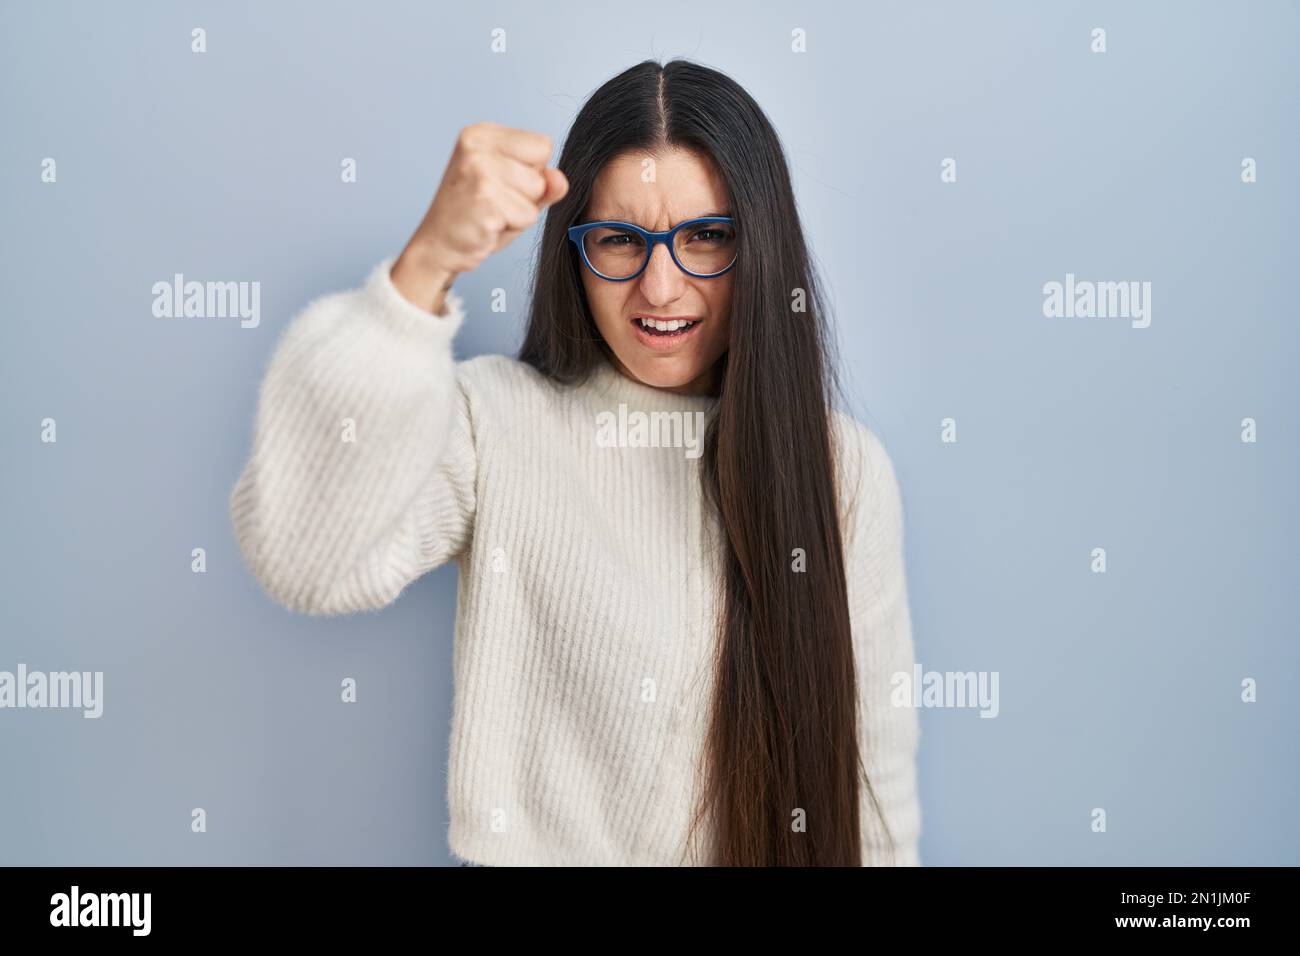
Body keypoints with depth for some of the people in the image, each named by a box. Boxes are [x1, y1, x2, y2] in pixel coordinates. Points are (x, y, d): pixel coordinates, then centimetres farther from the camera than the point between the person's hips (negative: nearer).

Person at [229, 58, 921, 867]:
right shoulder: (492, 422, -6)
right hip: (537, 843, -1)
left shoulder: (845, 466, -2)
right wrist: (424, 268, -29)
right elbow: (307, 561, -24)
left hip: (774, 845, 2)